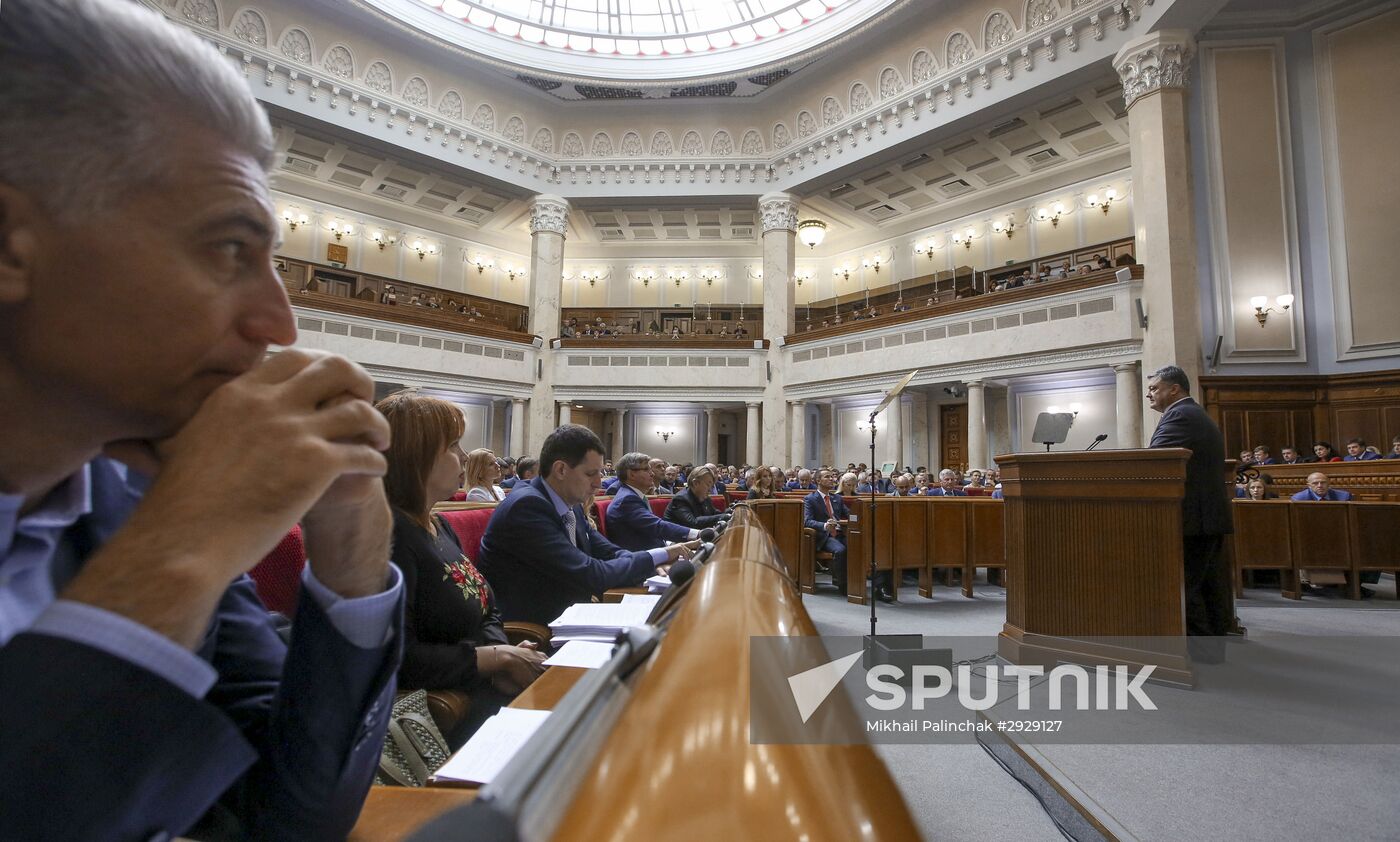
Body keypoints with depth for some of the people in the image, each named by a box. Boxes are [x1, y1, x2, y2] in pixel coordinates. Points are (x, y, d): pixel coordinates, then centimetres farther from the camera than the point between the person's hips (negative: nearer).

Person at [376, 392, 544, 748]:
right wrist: (500, 656, -16)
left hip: (482, 688, 8)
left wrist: (505, 657, -7)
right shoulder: (387, 534, -18)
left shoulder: (439, 526, 12)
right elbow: (398, 659, -24)